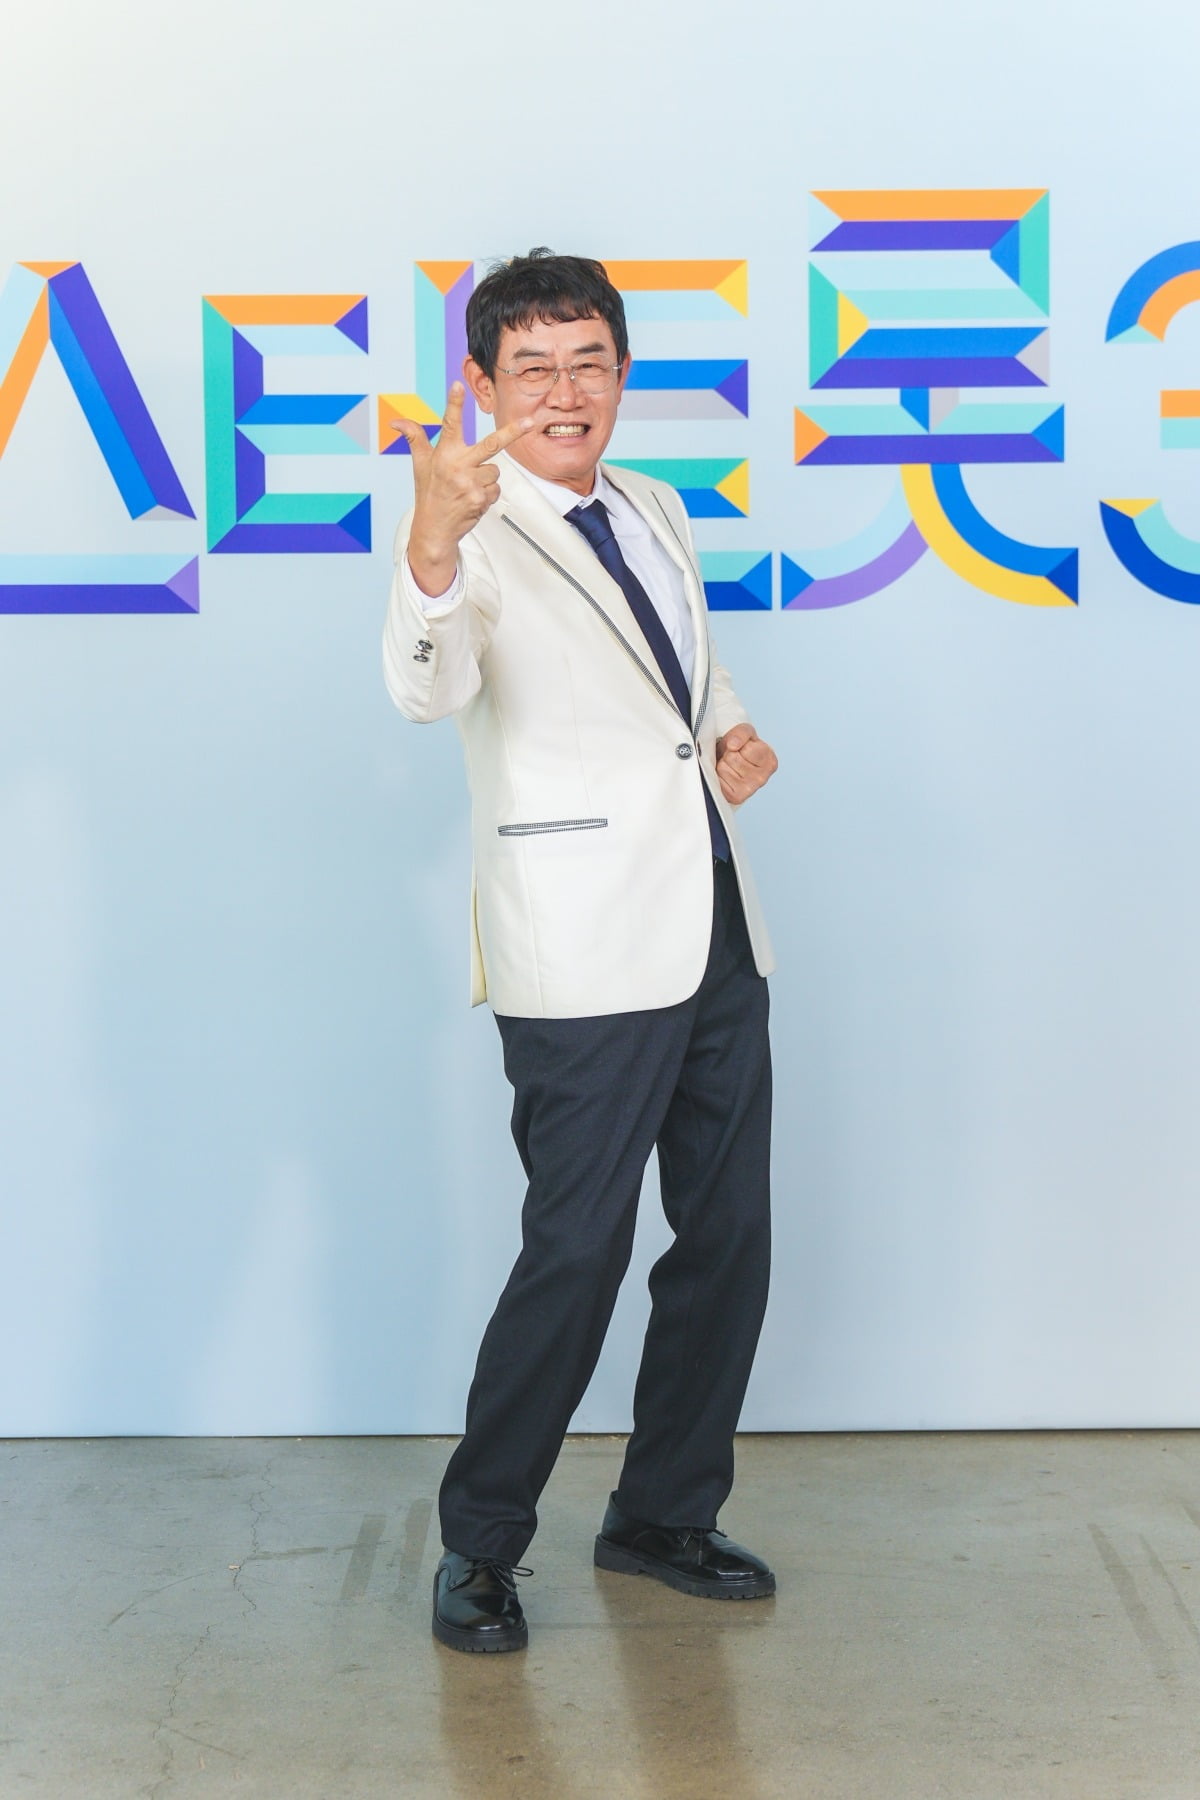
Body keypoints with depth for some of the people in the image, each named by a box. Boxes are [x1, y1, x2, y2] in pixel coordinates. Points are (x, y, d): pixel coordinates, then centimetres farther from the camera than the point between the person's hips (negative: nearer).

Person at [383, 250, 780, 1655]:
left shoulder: (654, 513, 14)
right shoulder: (476, 536, -9)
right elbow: (426, 690, -29)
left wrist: (735, 731, 7)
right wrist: (432, 546, -48)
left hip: (716, 933, 8)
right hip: (588, 959, -8)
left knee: (728, 1236, 13)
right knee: (575, 1255, -5)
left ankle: (664, 1515, 29)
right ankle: (478, 1547, 13)